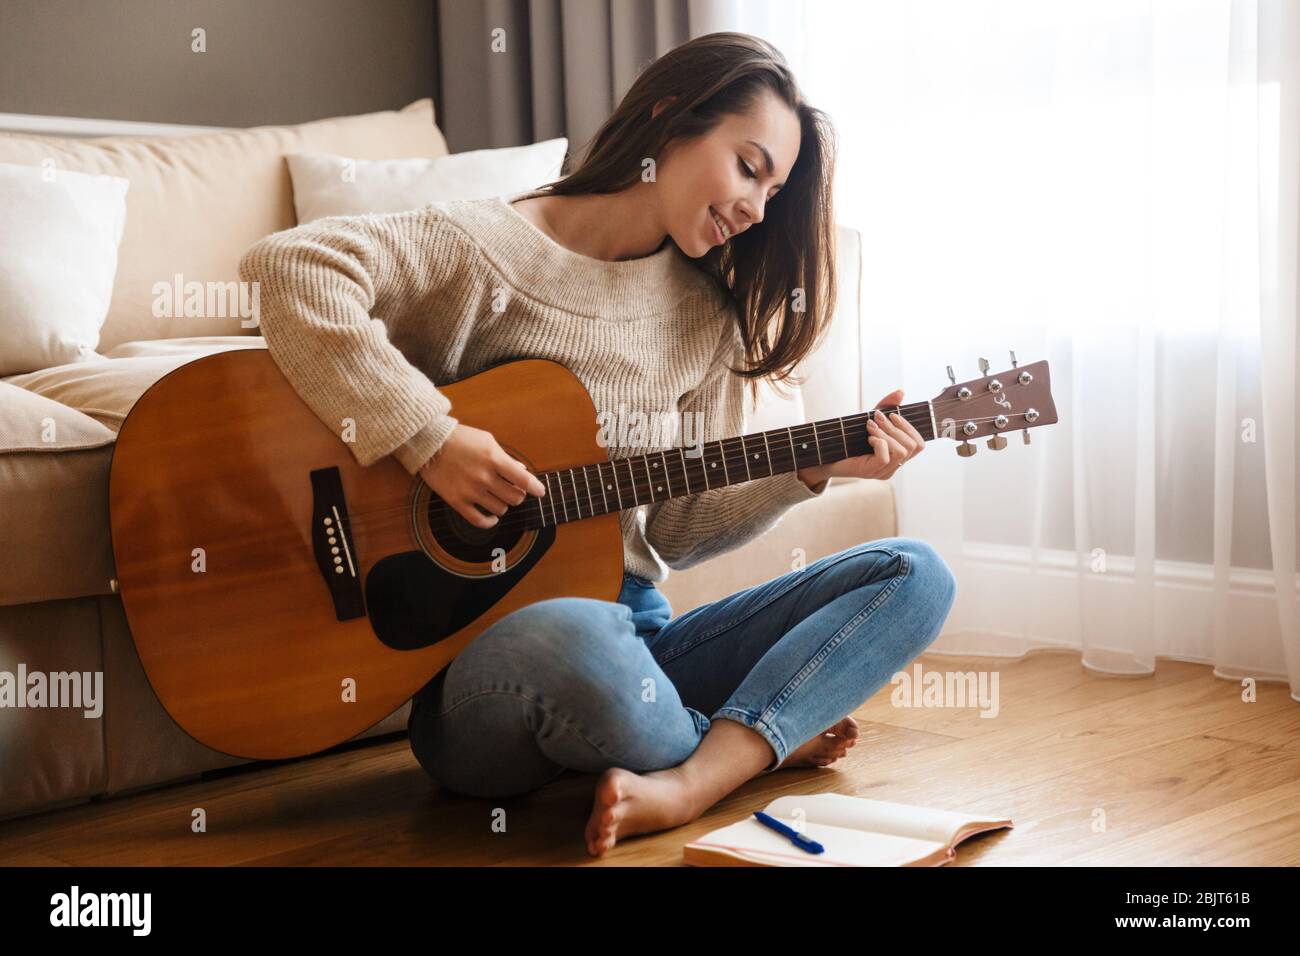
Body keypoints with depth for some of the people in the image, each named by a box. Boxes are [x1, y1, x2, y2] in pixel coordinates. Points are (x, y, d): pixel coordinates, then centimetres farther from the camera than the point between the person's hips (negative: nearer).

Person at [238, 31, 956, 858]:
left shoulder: (707, 321, 13)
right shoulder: (488, 250, -7)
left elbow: (672, 528, 13)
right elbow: (287, 266, -23)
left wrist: (810, 470, -1)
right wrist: (429, 437, -26)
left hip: (630, 628, 7)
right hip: (477, 649, -7)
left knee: (913, 575, -6)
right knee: (572, 637, -43)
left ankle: (690, 784, -27)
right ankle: (759, 744, -11)